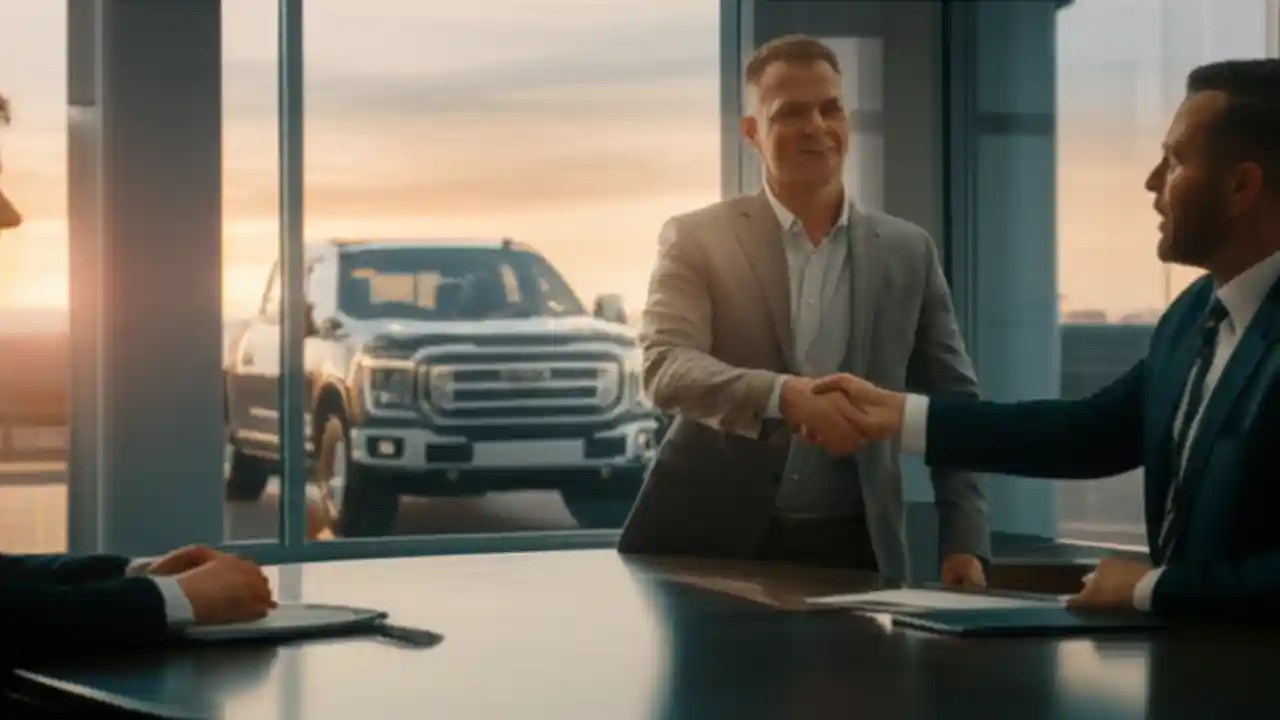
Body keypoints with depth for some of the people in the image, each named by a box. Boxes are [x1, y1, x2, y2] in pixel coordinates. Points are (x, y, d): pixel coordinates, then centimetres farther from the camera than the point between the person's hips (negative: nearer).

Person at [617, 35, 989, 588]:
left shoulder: (908, 251, 7)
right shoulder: (696, 239, 0)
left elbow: (953, 401, 10)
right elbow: (665, 368, -13)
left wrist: (964, 540, -1)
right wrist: (783, 394, -31)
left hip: (847, 547, 2)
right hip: (710, 539, -2)